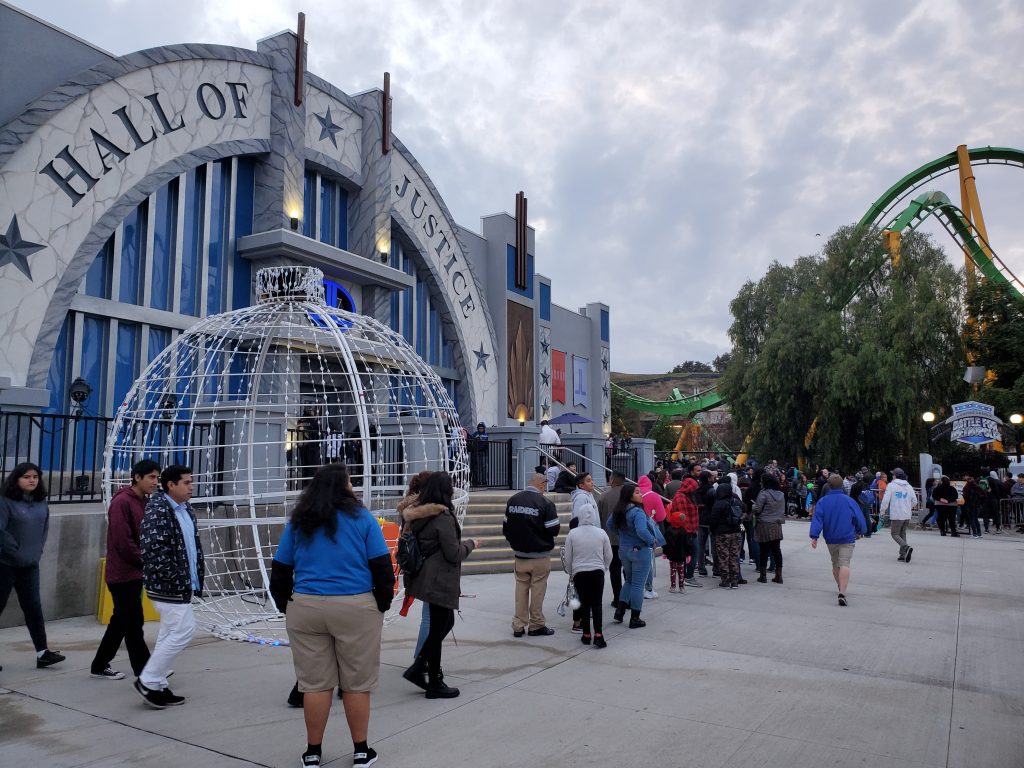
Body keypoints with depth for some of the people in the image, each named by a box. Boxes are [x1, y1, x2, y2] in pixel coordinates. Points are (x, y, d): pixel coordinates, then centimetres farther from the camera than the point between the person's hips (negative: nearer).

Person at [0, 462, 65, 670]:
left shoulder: (42, 503, 7)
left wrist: (35, 553, 4)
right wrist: (19, 554, -14)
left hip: (30, 566, 5)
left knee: (33, 607, 6)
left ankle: (42, 652, 8)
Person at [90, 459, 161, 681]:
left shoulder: (145, 502, 10)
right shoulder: (122, 502, -17)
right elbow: (122, 542, -22)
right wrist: (146, 561, -14)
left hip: (134, 573, 9)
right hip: (123, 574, -9)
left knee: (121, 621, 16)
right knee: (134, 622, -3)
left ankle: (100, 666, 29)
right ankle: (145, 672, 3)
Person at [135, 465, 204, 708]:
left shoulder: (185, 508, 11)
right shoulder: (158, 510, -18)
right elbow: (152, 549, -25)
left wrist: (197, 576, 12)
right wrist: (175, 579, -20)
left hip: (183, 584, 9)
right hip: (168, 586, -9)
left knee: (170, 633, 14)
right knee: (183, 631, -8)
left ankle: (158, 686, 24)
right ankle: (147, 681, 5)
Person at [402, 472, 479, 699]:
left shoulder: (419, 514, 6)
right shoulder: (444, 517, -20)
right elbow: (454, 554, -18)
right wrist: (471, 544, 0)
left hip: (427, 578, 9)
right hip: (440, 581, -9)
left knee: (446, 622, 21)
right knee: (438, 629, 3)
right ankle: (435, 684, 15)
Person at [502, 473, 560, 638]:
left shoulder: (512, 500, 1)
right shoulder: (545, 503, -16)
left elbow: (505, 527, 7)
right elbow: (554, 530, -16)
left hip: (519, 554, 5)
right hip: (539, 556, -5)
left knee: (521, 588, 13)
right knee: (537, 590, 6)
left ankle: (518, 626, 15)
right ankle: (536, 625, 15)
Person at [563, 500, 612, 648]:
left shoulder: (572, 533, -7)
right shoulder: (601, 533, -4)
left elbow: (568, 558, -1)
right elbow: (608, 556, 4)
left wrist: (571, 573, 15)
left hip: (579, 573, 0)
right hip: (598, 572, 0)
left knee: (584, 603, 10)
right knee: (597, 603, 6)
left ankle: (586, 635, 14)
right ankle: (598, 634, -3)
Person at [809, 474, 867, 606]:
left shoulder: (822, 502, -3)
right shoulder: (849, 501, -5)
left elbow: (817, 520, -11)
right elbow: (859, 518, 2)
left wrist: (814, 536, -13)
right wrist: (860, 532, 19)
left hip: (830, 539, 2)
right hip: (847, 539, -2)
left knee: (835, 564, 20)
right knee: (845, 565, -9)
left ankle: (841, 588, 36)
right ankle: (842, 593, -23)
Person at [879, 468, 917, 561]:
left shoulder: (891, 485, -8)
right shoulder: (909, 486, 8)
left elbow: (886, 500, -12)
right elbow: (914, 501, 12)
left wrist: (882, 511, 0)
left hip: (896, 515, -5)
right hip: (907, 515, 5)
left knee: (895, 534, 3)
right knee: (903, 534, 15)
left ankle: (906, 547, -21)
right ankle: (903, 555, 14)